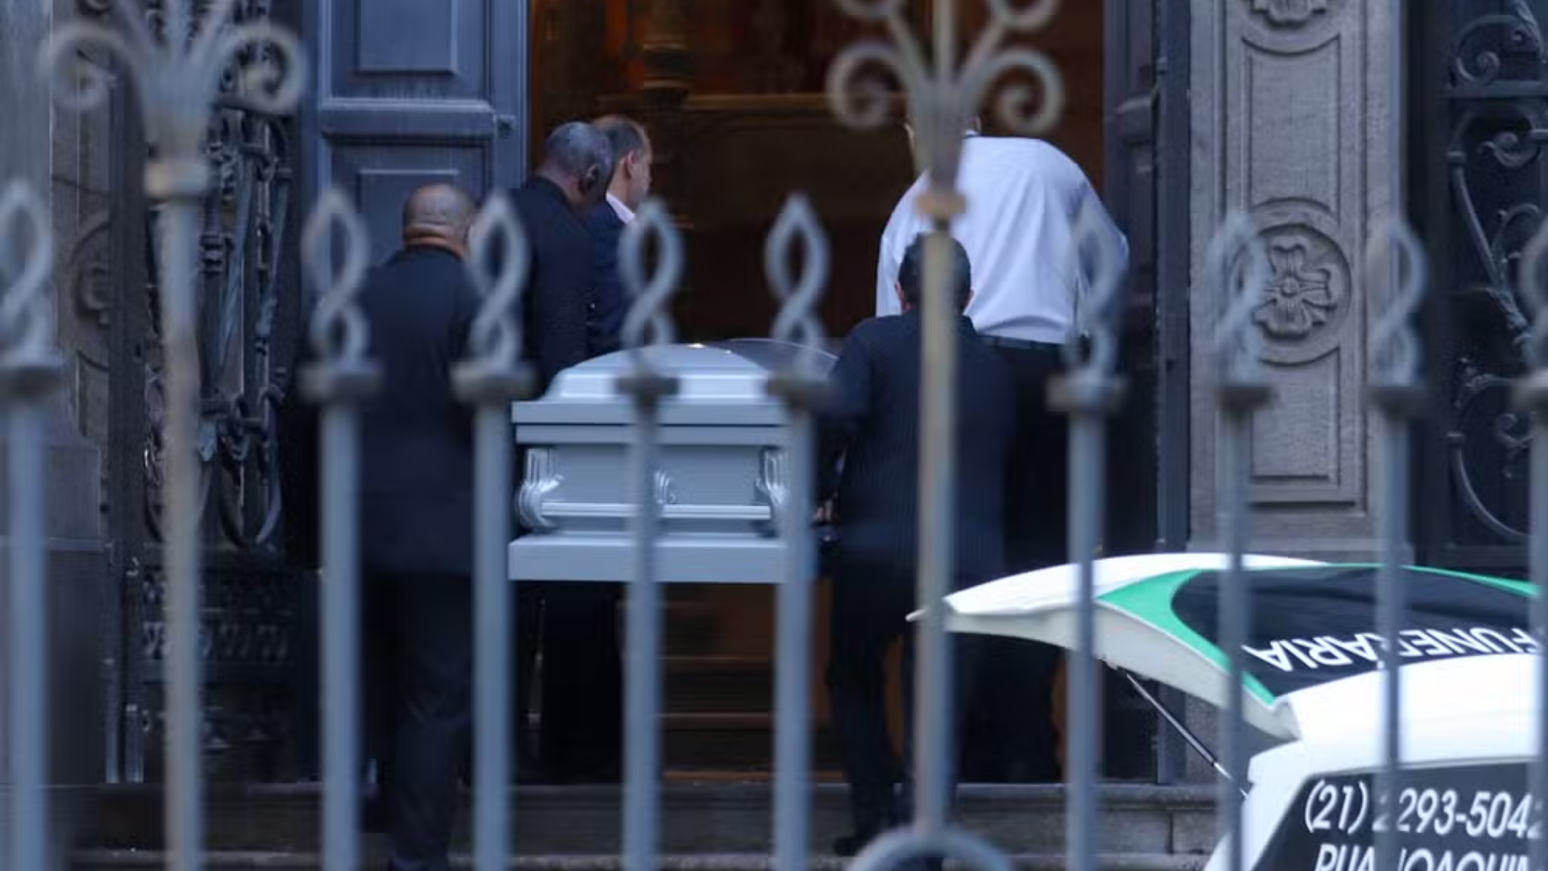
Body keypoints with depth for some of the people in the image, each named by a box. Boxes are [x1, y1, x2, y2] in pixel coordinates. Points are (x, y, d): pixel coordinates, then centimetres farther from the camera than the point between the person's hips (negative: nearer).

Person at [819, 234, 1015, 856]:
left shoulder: (875, 342, -1)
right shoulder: (994, 369, 14)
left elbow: (833, 415, -16)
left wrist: (821, 489, -2)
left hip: (877, 547, -2)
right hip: (970, 556, 2)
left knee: (854, 680, 19)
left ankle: (875, 811, 11)